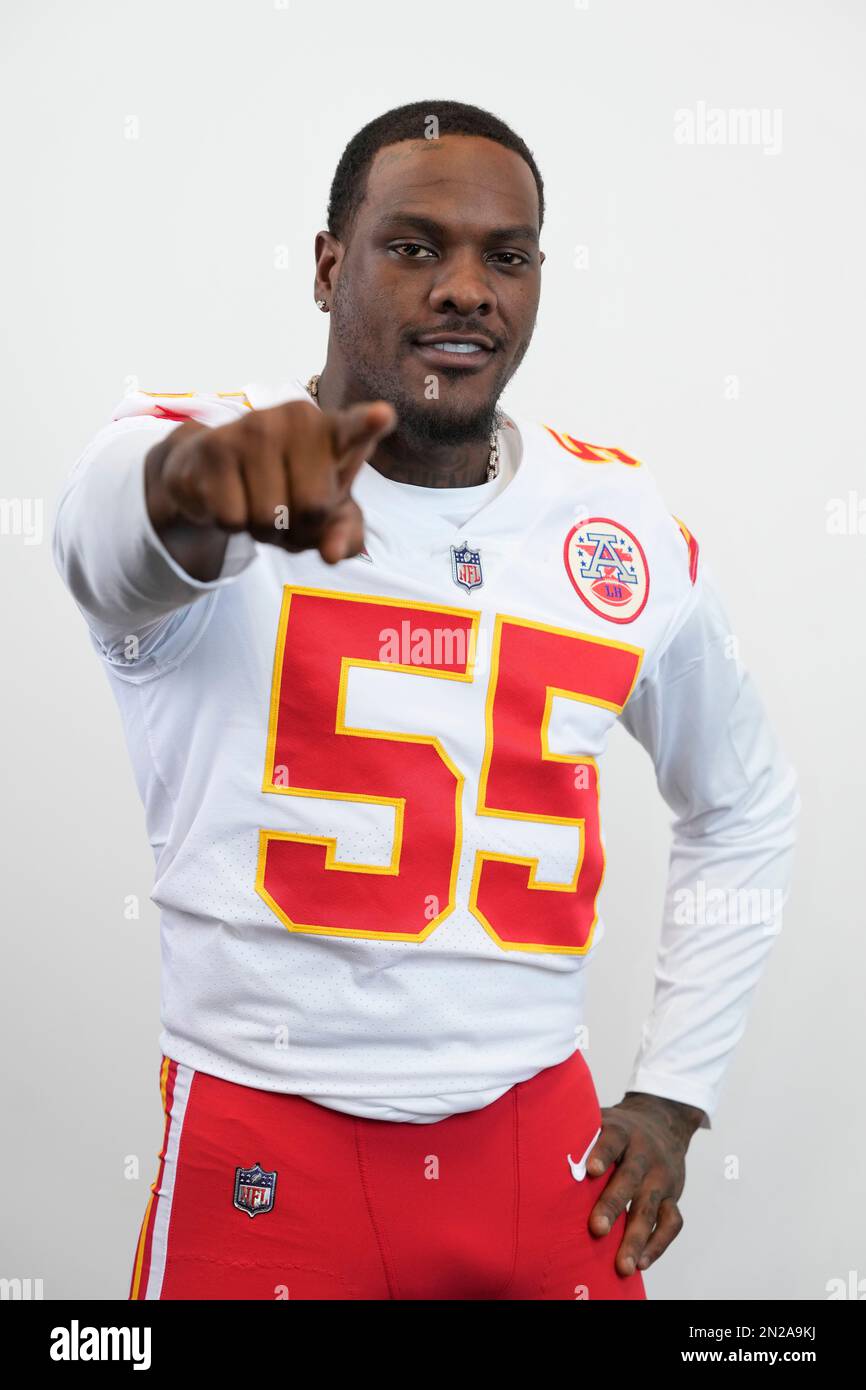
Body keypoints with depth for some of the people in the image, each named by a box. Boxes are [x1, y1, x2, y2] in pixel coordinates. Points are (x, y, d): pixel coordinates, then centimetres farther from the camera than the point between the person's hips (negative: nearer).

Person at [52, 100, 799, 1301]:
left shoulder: (628, 527, 2)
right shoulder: (186, 448, -9)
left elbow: (746, 805, 15)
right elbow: (108, 538, -34)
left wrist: (672, 1095, 9)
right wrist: (188, 484, -57)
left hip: (545, 1145, 4)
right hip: (267, 1155, -3)